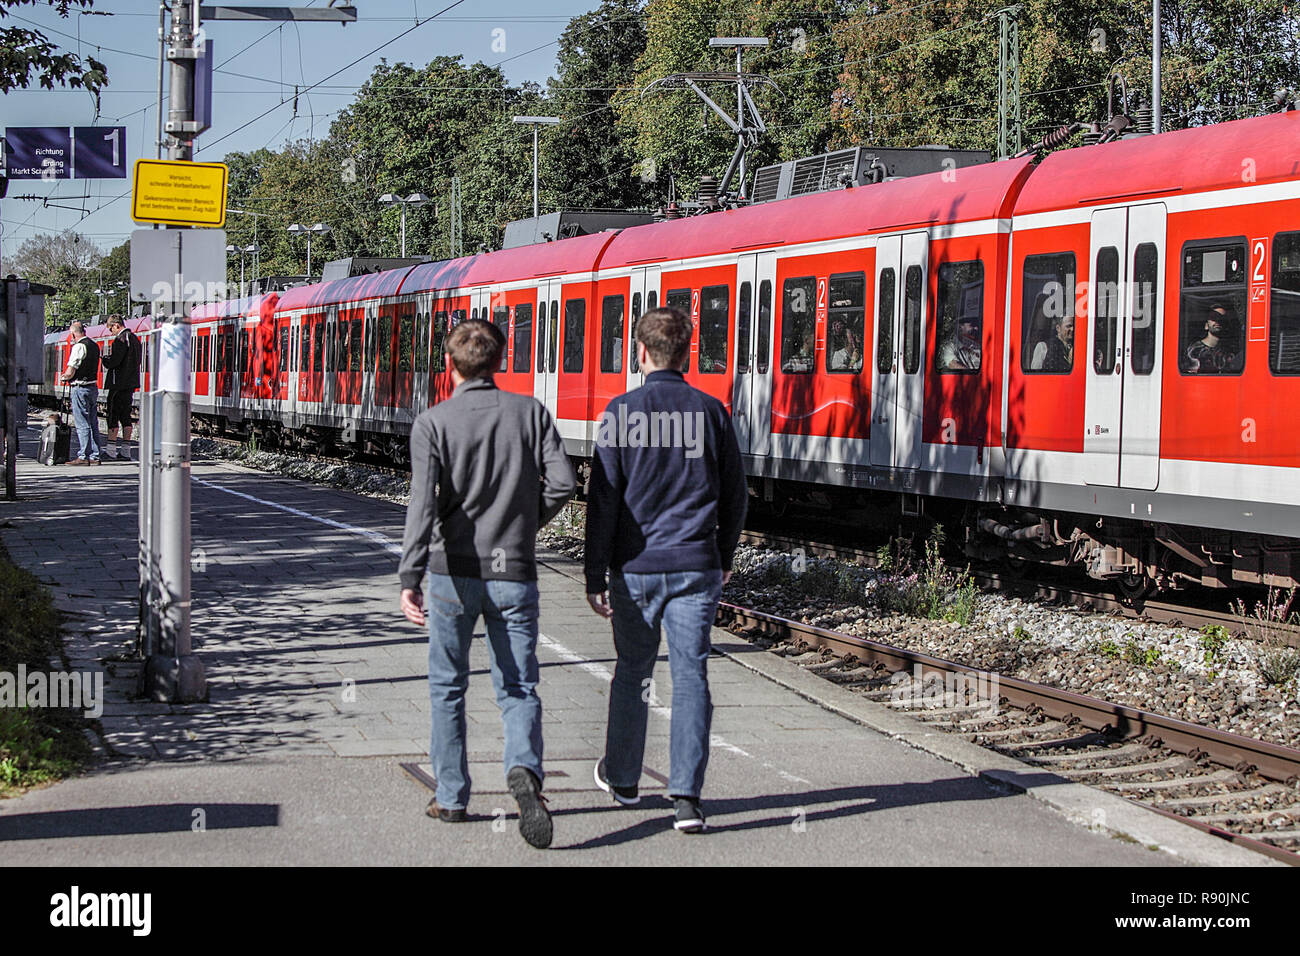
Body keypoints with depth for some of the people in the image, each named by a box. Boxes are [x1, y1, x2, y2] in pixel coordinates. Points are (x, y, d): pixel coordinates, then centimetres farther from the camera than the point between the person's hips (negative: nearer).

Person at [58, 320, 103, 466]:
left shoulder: (79, 347, -15)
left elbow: (70, 373, -18)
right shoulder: (94, 345, 12)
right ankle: (95, 456, 13)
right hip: (93, 386, 8)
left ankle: (83, 456, -3)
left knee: (82, 424, -4)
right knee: (93, 424, 11)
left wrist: (62, 377, 4)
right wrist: (68, 376, 18)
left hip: (81, 388, -8)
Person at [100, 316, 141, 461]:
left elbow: (114, 361, -23)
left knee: (113, 416, -3)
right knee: (125, 416, 10)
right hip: (130, 383, 9)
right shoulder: (134, 338, 14)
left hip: (119, 384, -9)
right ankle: (126, 451, 8)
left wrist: (105, 359, -1)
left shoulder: (121, 339, -15)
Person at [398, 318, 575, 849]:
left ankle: (451, 796, 19)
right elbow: (562, 480, -6)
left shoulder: (433, 422, -4)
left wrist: (409, 578, -19)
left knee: (447, 686, 15)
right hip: (513, 572, 1)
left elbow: (424, 501, -15)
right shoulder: (530, 412, 2)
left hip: (453, 572, -1)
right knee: (518, 687, 5)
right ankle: (524, 769, -22)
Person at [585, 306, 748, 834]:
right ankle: (686, 796, -7)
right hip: (696, 567, 1)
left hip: (636, 567, -1)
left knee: (633, 671, 15)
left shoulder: (622, 412, -6)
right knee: (691, 676, 0)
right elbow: (734, 495, 8)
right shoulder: (711, 412, 2)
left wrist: (594, 576, -4)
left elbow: (604, 499, -8)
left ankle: (622, 777, 30)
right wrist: (724, 558, 22)